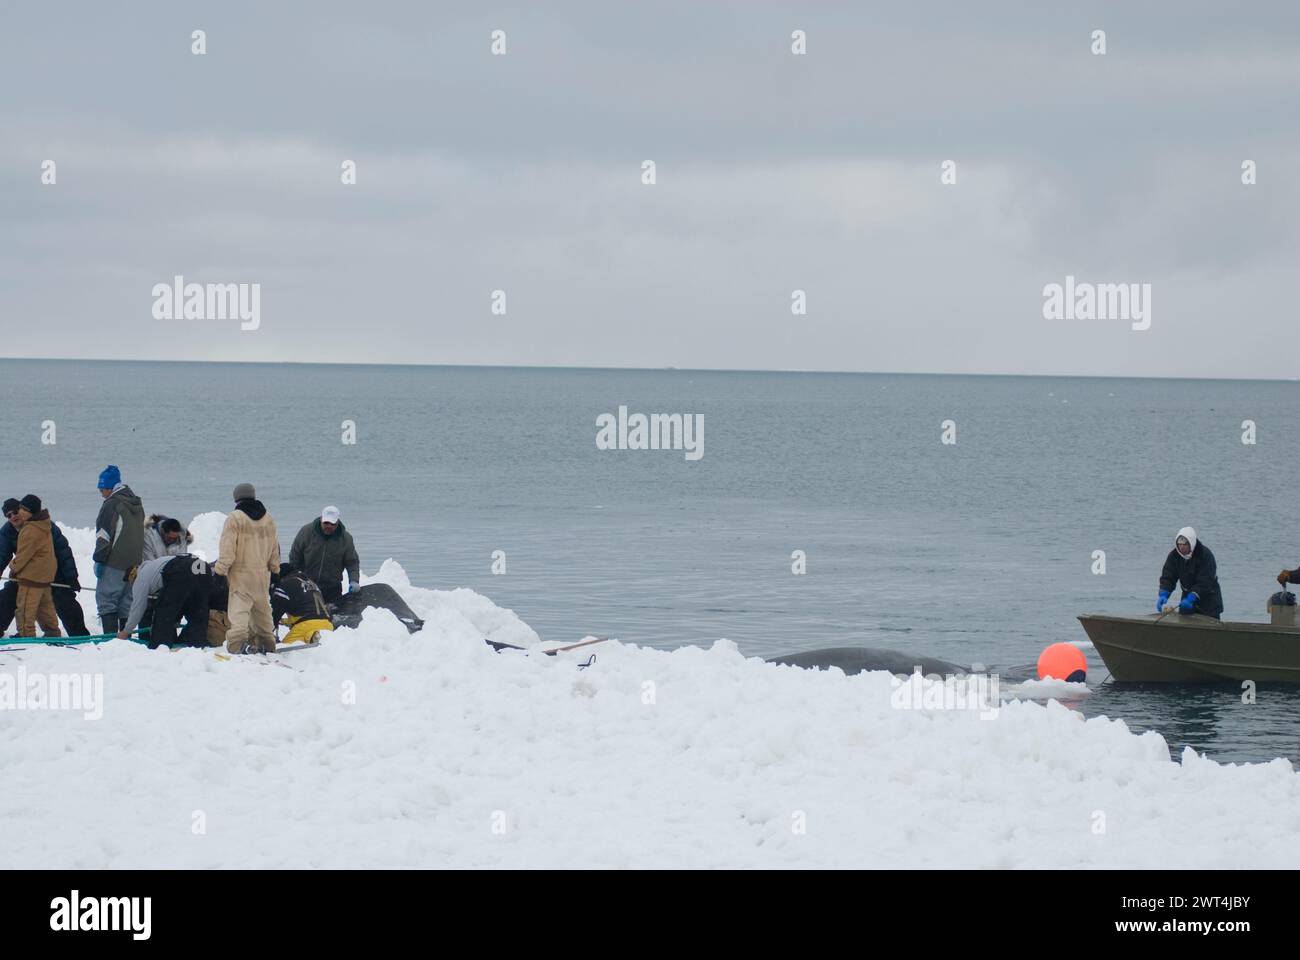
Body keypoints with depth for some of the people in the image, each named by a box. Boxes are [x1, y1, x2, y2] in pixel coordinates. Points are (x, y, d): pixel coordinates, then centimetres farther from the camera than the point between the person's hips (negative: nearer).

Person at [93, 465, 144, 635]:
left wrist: (99, 559, -10)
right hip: (134, 564, 8)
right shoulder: (137, 505, 16)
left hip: (114, 564, -8)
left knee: (105, 599, -4)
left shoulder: (111, 505, -12)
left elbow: (104, 535, -14)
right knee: (127, 602, 11)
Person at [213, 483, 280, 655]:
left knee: (239, 608, -14)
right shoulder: (268, 521, 11)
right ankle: (266, 643, 26)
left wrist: (220, 568, -8)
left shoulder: (235, 518, -8)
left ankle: (238, 641, -31)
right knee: (262, 608, 18)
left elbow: (228, 548, -13)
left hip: (241, 574, -6)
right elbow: (275, 549, 19)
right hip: (262, 574, 6)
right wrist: (275, 568, 30)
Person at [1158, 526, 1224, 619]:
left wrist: (1190, 599, -39)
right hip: (1188, 595, 5)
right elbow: (1167, 577, -12)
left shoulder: (1205, 555, -24)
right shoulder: (1174, 555, -8)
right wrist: (1163, 595, -30)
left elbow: (1204, 583, -29)